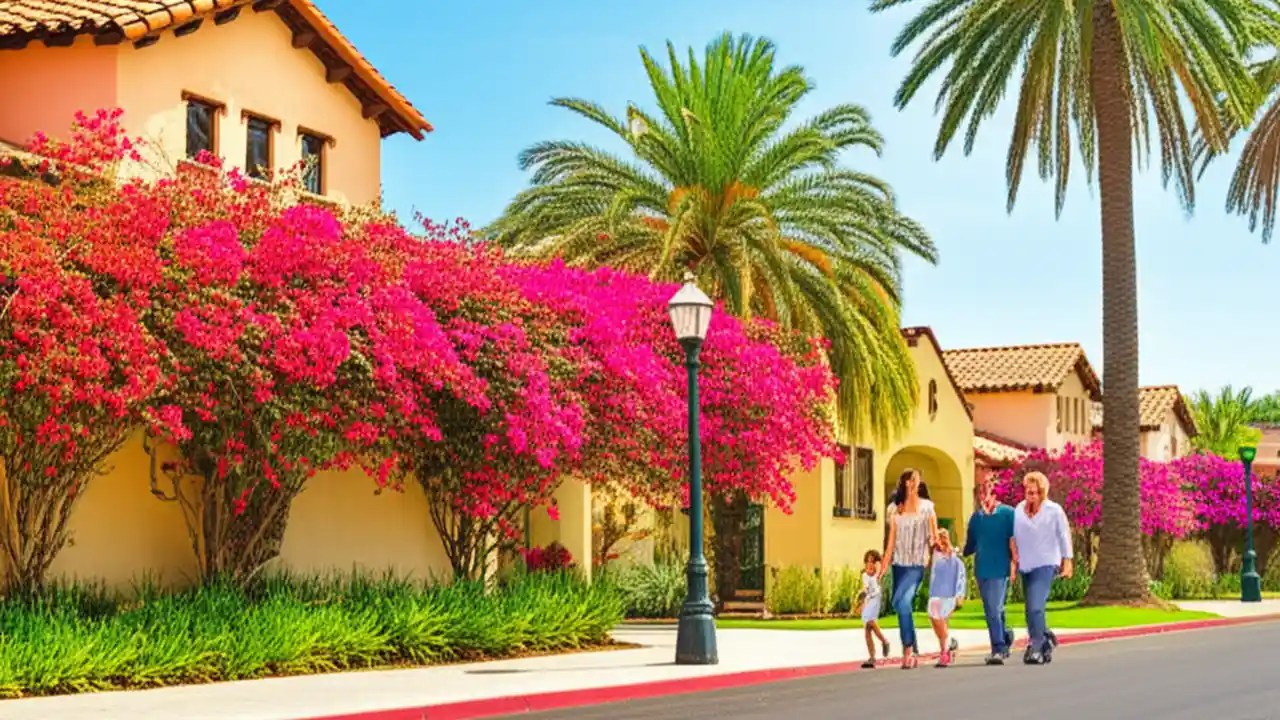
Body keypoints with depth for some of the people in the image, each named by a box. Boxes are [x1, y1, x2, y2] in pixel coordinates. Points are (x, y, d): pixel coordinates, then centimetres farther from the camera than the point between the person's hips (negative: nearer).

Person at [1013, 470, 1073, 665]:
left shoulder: (1054, 510, -5)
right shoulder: (1019, 510, 5)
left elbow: (1064, 536, 2)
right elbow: (1014, 537, 12)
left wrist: (1067, 561, 2)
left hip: (1045, 565, -5)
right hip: (1026, 567, 5)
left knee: (1035, 608, -18)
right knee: (1033, 610, 12)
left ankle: (1035, 648, -15)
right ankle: (1047, 637, 33)